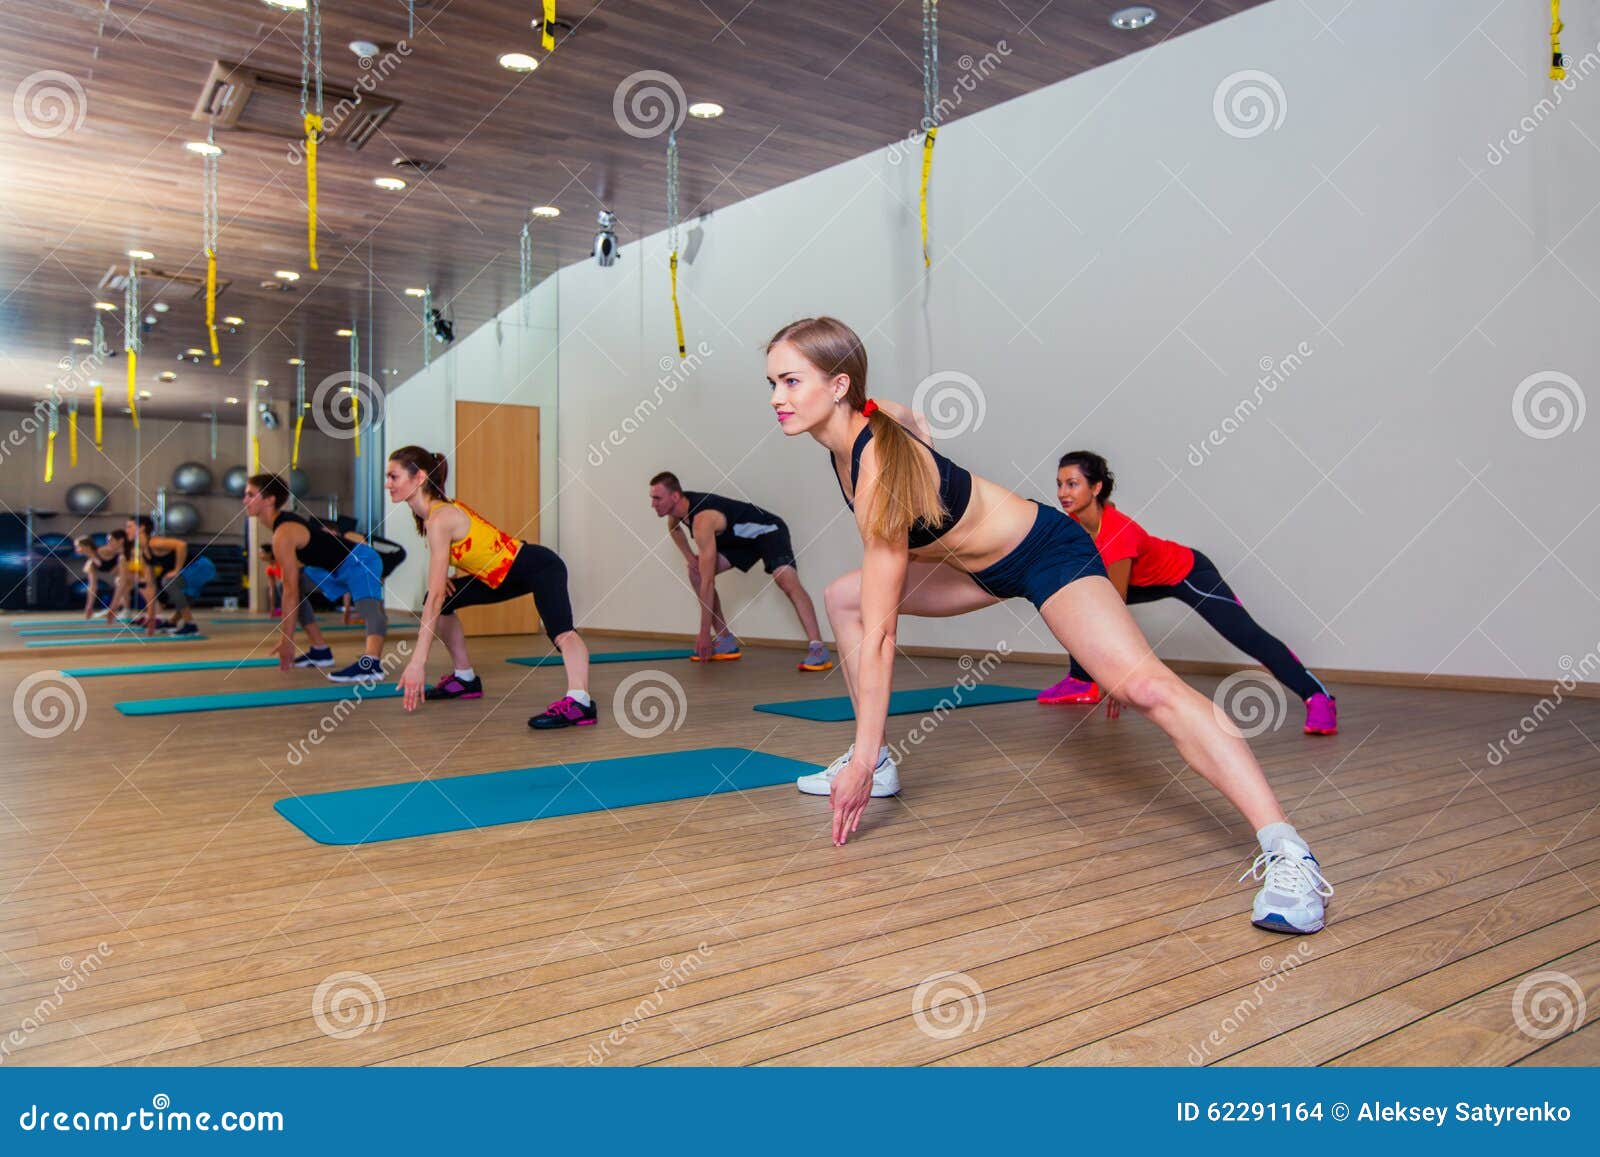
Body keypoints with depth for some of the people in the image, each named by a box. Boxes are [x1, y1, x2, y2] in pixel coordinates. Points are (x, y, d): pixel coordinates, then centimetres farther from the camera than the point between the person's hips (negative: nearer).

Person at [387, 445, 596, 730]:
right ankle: (465, 678, 27)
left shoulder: (439, 519, -22)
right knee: (443, 601, 16)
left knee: (560, 630, -35)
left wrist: (418, 661, -27)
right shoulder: (436, 511, 4)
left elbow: (435, 595, -26)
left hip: (540, 566, -10)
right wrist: (447, 576, 3)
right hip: (507, 575, 10)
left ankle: (579, 701, -57)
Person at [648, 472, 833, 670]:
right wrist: (689, 556, 0)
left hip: (768, 530, -9)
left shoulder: (702, 520, -36)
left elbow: (708, 582, -36)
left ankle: (818, 649, -34)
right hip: (740, 538, 9)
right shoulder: (677, 506, -11)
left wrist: (705, 633, -33)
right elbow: (673, 528, 19)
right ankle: (726, 642, 3)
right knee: (695, 572, -1)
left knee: (786, 580, -33)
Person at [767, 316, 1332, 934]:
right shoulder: (866, 417, -10)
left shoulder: (881, 473, -33)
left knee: (1142, 683, -31)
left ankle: (1287, 852, -33)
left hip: (1047, 553, -10)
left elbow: (879, 634, -31)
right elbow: (912, 420, 17)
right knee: (841, 597, 9)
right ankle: (878, 760, 15)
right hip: (987, 565, 10)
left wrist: (862, 758, -27)